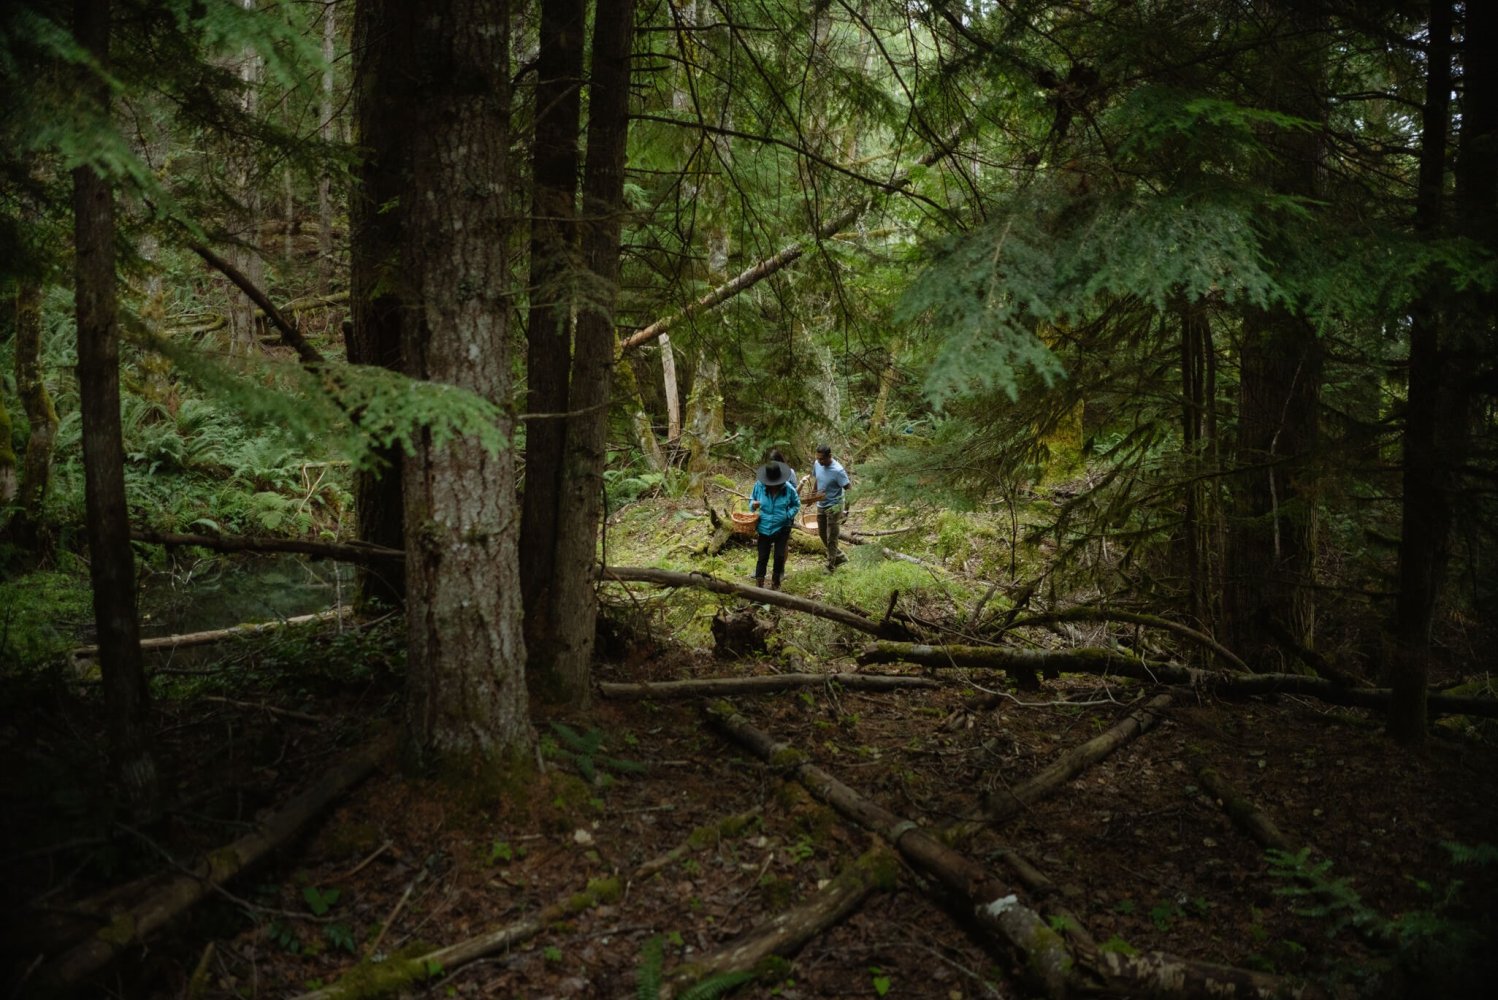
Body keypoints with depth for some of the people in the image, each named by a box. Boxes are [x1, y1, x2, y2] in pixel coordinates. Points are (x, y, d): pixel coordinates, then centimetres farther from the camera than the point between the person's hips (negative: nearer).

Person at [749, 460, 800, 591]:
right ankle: (758, 584, 12)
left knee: (779, 556, 6)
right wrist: (753, 505, -20)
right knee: (763, 557, 3)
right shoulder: (759, 486, -16)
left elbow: (796, 504, 1)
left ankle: (775, 583, 25)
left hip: (782, 527, 0)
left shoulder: (788, 488, -16)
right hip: (765, 528, 0)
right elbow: (752, 499, 3)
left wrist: (788, 515, -16)